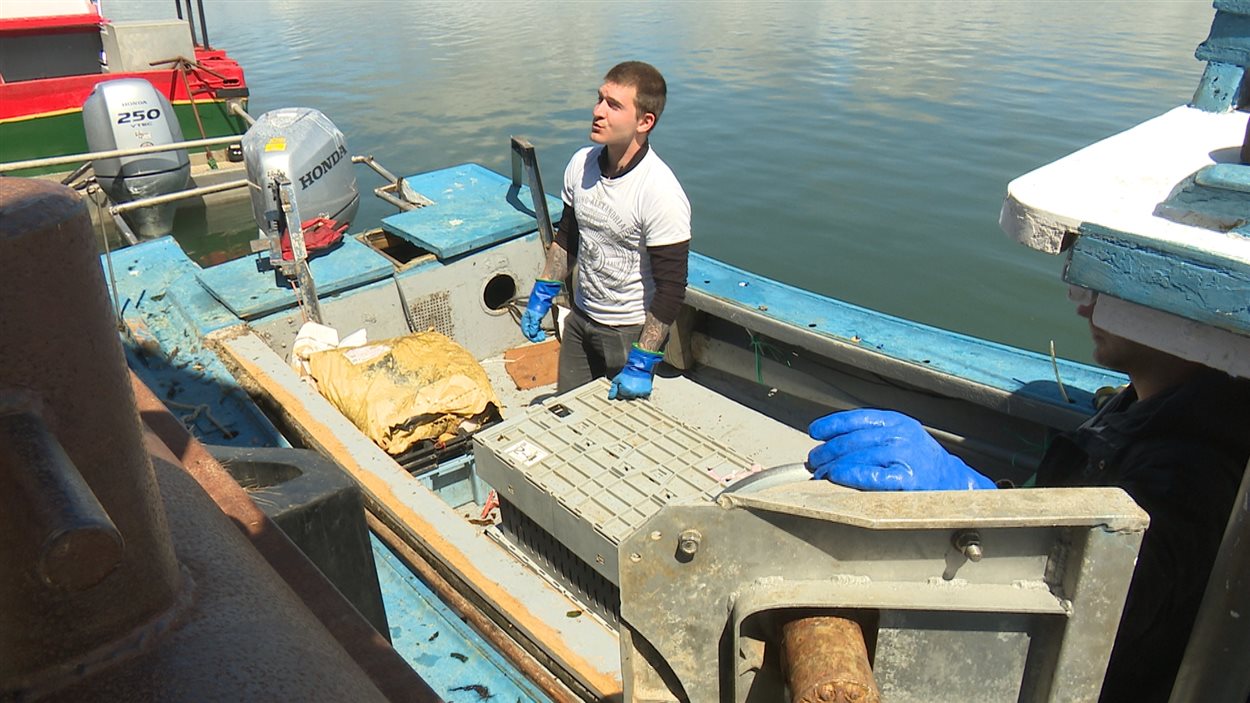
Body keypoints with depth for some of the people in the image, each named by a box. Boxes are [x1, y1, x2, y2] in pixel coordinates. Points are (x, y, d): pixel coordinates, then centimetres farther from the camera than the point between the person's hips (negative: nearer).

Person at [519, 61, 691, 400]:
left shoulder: (661, 194, -25)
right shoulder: (581, 164, -5)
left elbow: (670, 288, -23)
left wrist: (642, 363, -22)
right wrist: (541, 295, 11)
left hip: (631, 331, -6)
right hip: (580, 320, 6)